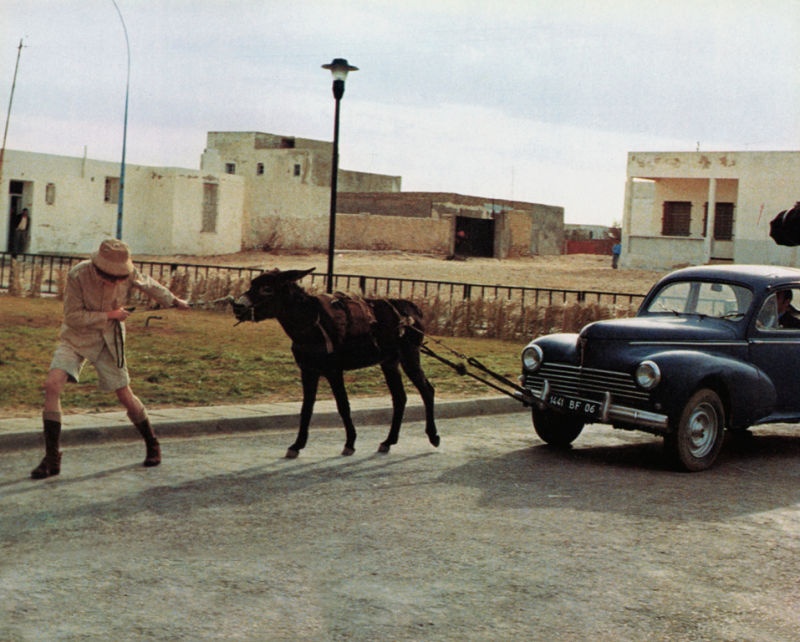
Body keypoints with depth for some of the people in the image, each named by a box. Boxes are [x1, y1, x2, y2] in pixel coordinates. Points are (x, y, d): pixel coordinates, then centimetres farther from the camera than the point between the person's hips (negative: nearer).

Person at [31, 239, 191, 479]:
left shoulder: (128, 273, -13)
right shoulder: (78, 276, -23)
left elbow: (149, 285, 9)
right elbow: (72, 317, -20)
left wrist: (174, 301, 24)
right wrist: (110, 315, -21)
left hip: (110, 340, 2)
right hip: (77, 337, -2)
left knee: (125, 396, 4)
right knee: (52, 384, -21)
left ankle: (152, 446, 29)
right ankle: (51, 459, -15)